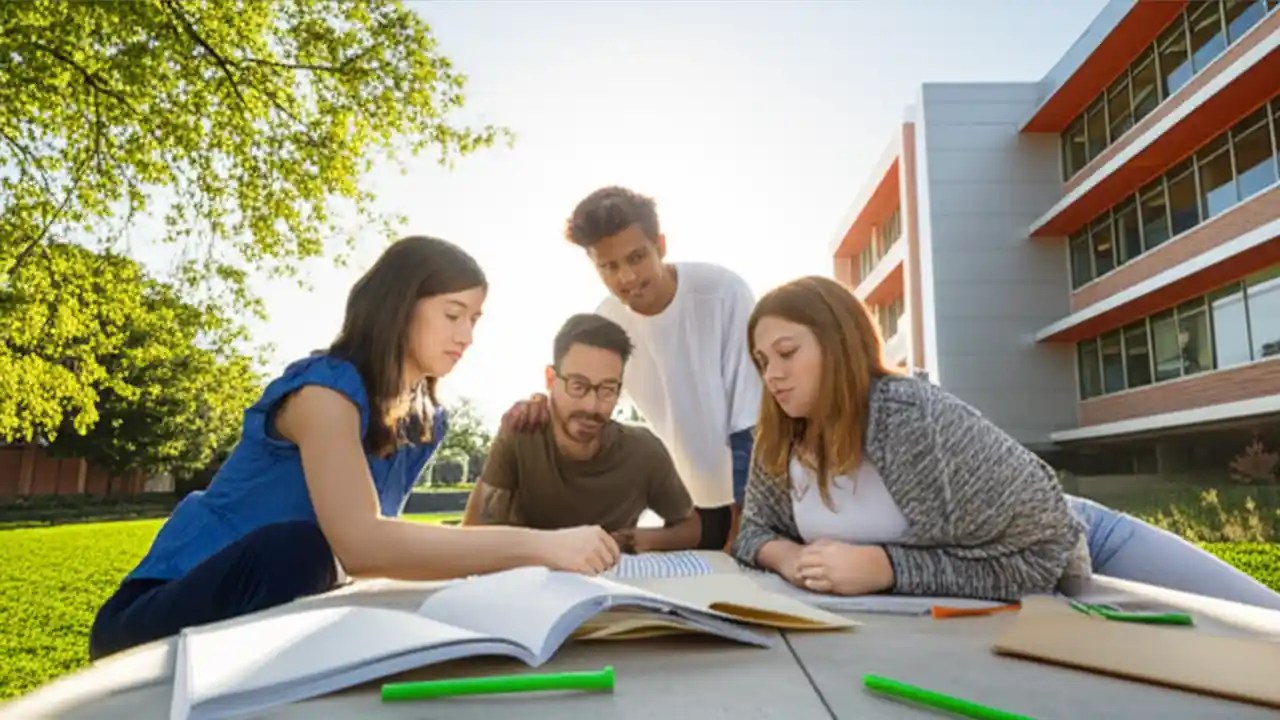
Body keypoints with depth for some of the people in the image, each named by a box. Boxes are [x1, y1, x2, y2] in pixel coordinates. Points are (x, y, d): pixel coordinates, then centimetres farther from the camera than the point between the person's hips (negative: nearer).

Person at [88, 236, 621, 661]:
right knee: (294, 551, -36)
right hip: (167, 613, -7)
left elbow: (378, 546, 2)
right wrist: (538, 545, -38)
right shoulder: (326, 387, -22)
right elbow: (361, 544, -37)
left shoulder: (426, 422, 2)